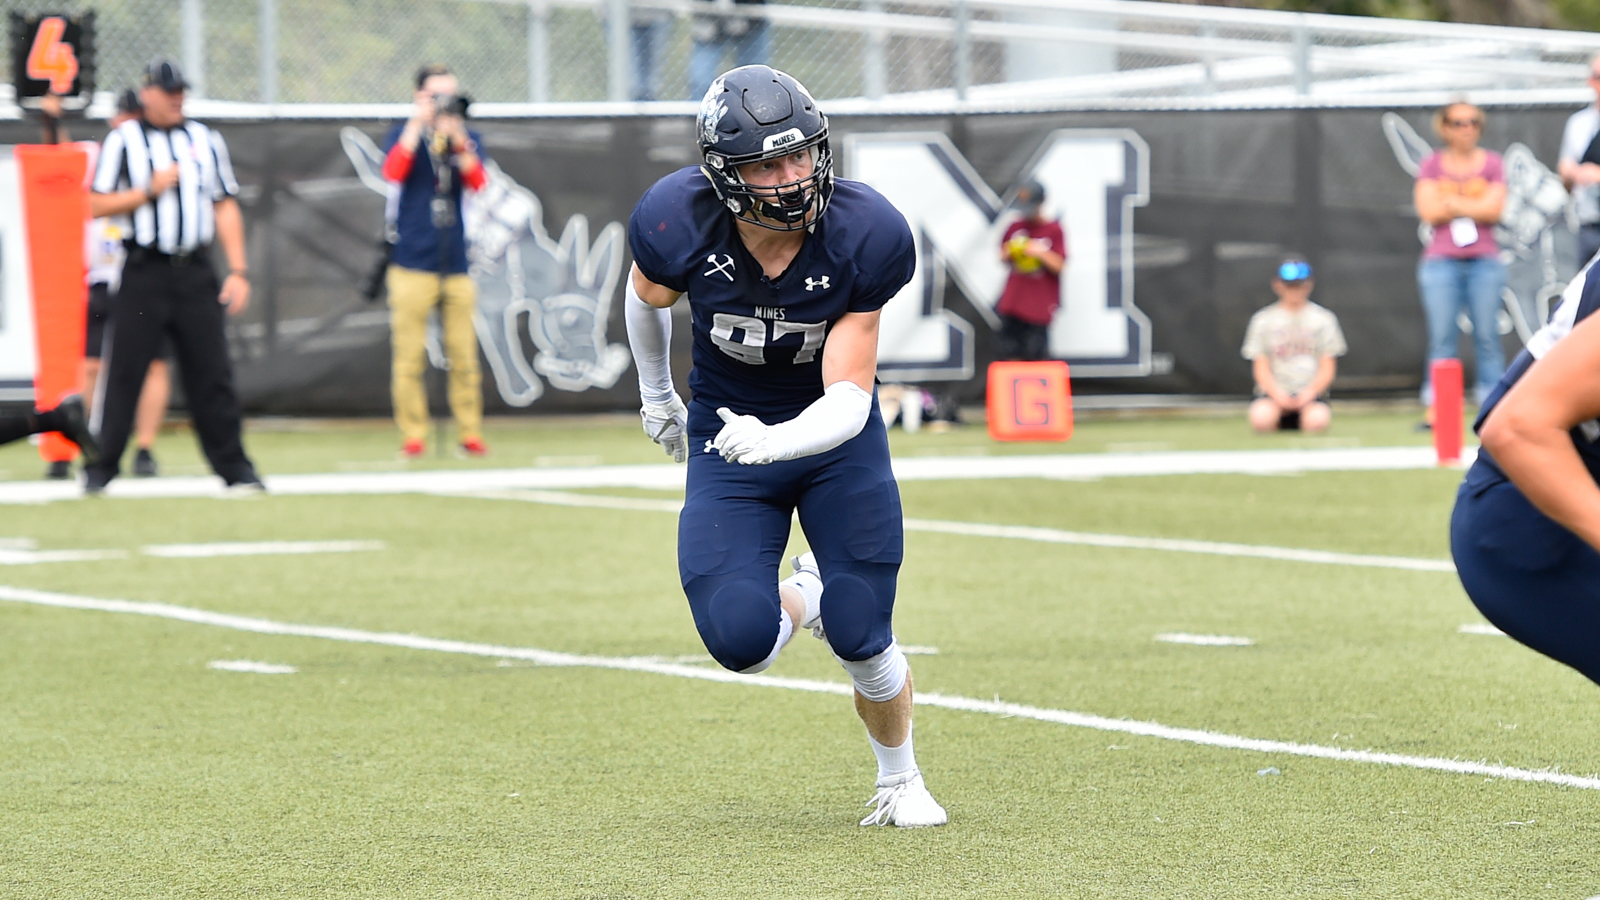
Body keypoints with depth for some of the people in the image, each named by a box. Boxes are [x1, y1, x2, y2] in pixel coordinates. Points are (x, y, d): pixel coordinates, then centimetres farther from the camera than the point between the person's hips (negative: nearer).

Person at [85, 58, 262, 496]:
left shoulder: (205, 140, 13)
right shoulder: (123, 140, 3)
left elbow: (225, 207, 13)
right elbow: (96, 205, -2)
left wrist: (238, 270, 5)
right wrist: (150, 189, -12)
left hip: (196, 274, 3)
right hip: (143, 274, -3)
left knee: (212, 372, 1)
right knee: (122, 372, -3)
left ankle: (234, 468, 5)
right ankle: (100, 469, 4)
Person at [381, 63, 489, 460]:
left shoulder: (467, 139, 11)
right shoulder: (405, 134, 5)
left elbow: (477, 182, -5)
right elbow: (393, 171, -14)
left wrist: (458, 141, -18)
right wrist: (418, 123, -16)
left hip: (456, 264, 2)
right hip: (412, 263, -2)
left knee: (464, 356, 1)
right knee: (409, 356, -5)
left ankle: (470, 434, 7)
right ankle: (412, 437, 0)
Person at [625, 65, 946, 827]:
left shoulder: (863, 236, -25)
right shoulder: (680, 224, -23)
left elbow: (847, 401, -25)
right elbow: (647, 295, 5)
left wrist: (772, 442, -44)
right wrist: (654, 394, 19)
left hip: (834, 436, -1)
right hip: (727, 437, 1)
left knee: (860, 640, -8)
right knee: (741, 642, -17)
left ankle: (900, 783, 23)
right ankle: (804, 599, 22)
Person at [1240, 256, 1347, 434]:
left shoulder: (1323, 319, 10)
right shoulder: (1263, 320, 9)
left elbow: (1327, 369, 6)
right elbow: (1261, 368, 4)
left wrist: (1308, 394, -13)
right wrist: (1278, 395, -16)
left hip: (1311, 394, 0)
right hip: (1274, 393, 0)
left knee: (1318, 420, -35)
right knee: (1261, 418, -35)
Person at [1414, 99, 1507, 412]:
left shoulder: (1492, 163, 7)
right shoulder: (1432, 165, 8)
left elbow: (1494, 210, -6)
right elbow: (1429, 212, -5)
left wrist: (1451, 203, -5)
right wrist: (1473, 206, -4)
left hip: (1485, 262, 0)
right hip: (1441, 262, 0)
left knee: (1488, 336, -2)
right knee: (1441, 339, -3)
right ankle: (1435, 407, -3)